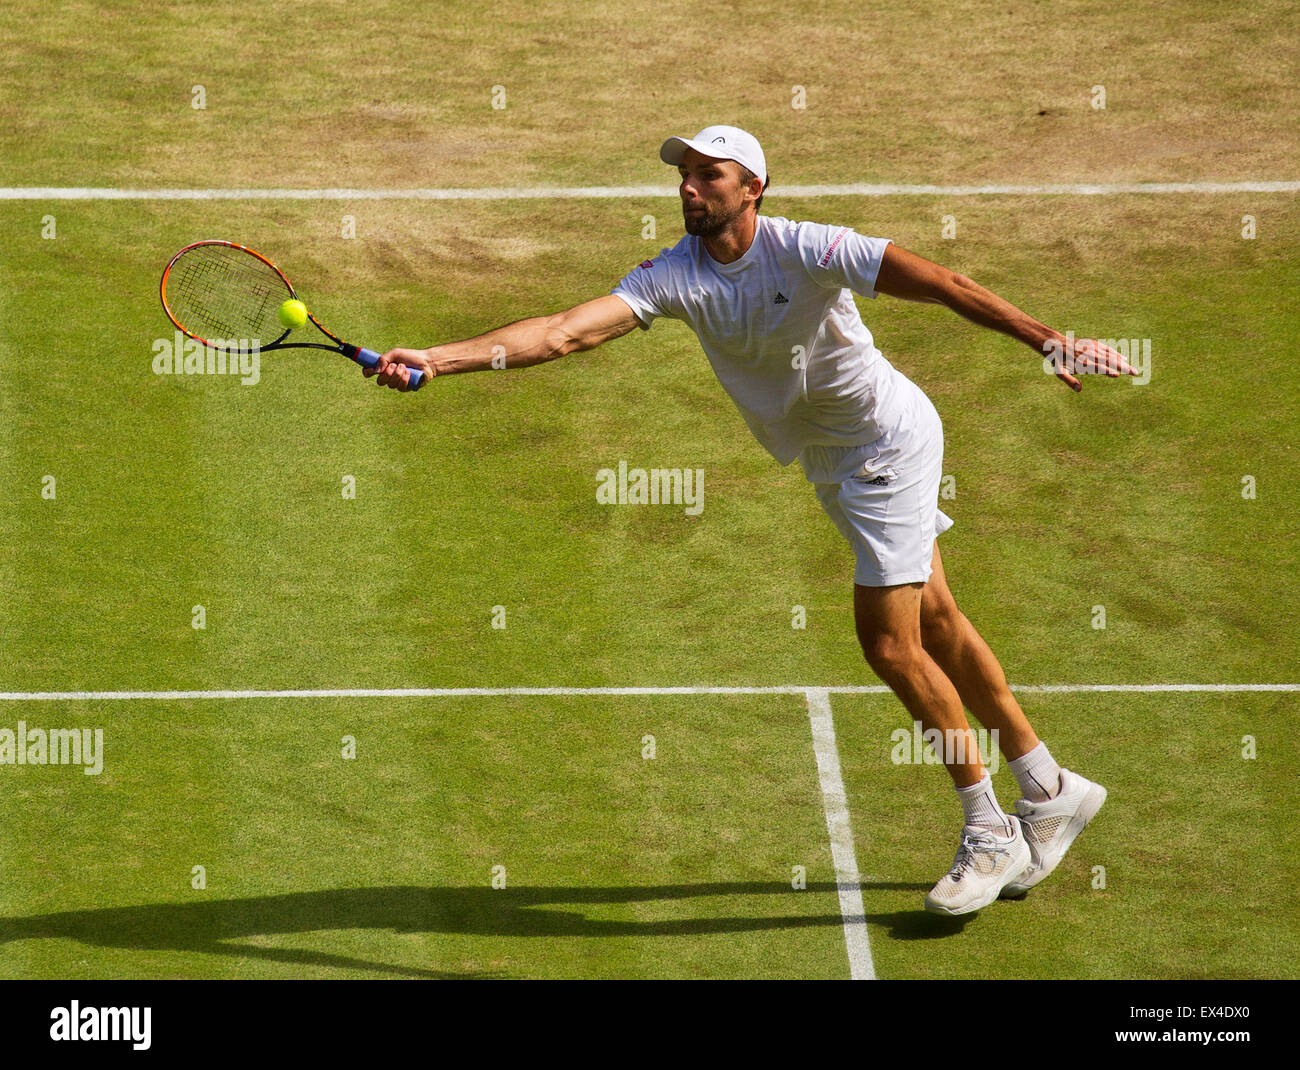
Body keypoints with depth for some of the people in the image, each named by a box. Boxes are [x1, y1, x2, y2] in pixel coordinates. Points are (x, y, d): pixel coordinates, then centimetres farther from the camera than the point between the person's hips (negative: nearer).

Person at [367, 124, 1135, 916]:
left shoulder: (805, 251, -26)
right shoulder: (675, 277, -11)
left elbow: (944, 285, -28)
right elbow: (568, 330, -22)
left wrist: (1048, 340, -35)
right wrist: (434, 360, -34)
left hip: (890, 440, -7)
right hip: (831, 460, 7)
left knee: (890, 645, -10)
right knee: (933, 625, 15)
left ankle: (991, 837, 6)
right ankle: (1051, 791, 30)